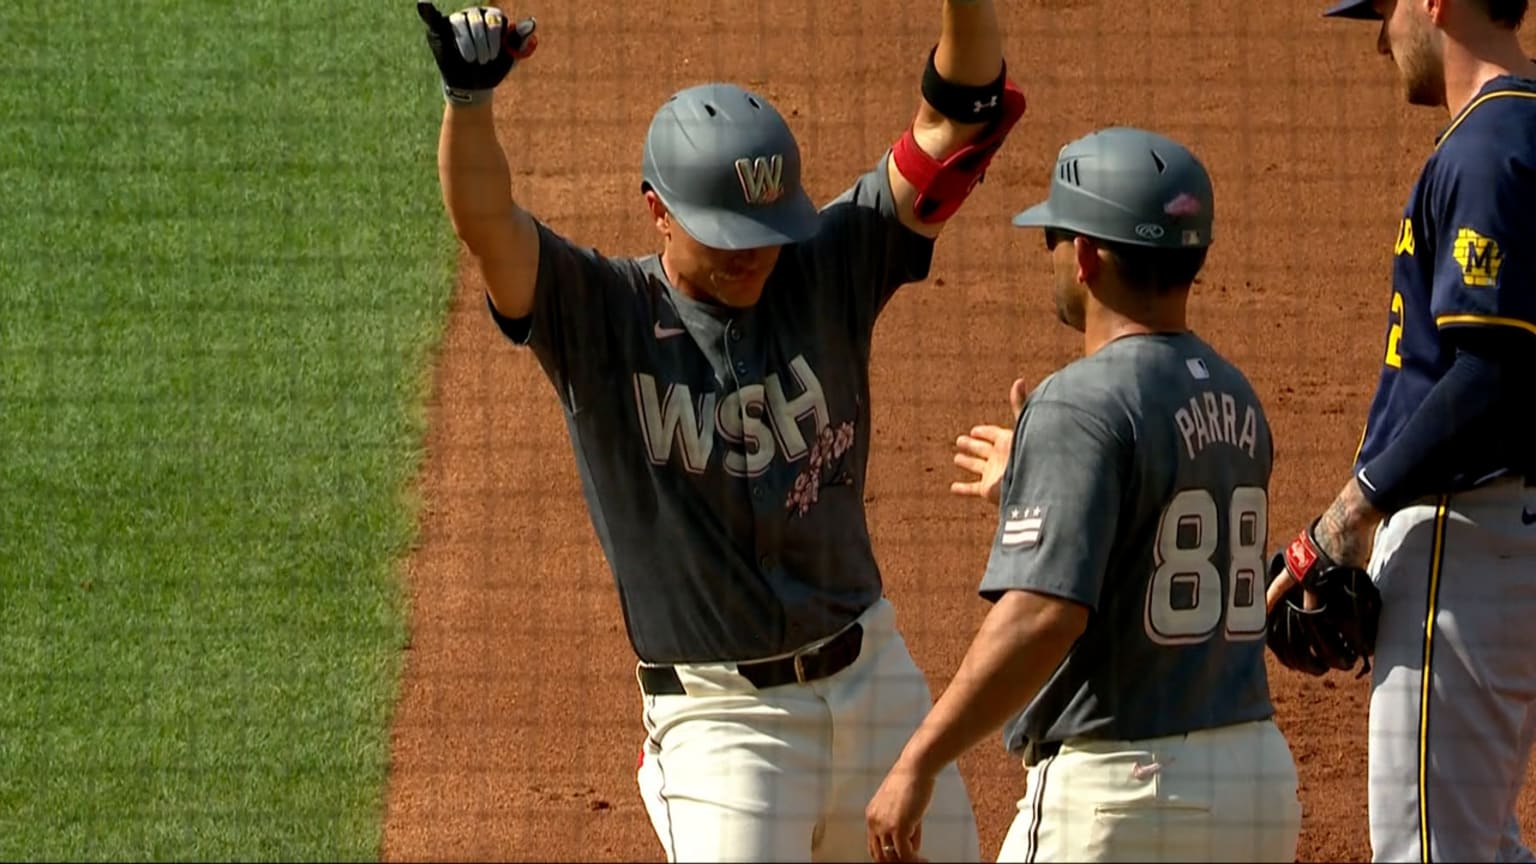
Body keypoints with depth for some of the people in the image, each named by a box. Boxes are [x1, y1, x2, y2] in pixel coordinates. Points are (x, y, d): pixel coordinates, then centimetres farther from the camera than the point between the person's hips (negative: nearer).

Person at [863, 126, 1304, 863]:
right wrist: (1030, 492, 37)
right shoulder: (1234, 400, 12)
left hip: (1120, 793, -8)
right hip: (1261, 780, 8)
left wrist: (917, 763, -22)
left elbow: (1044, 615, -25)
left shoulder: (1082, 406, -15)